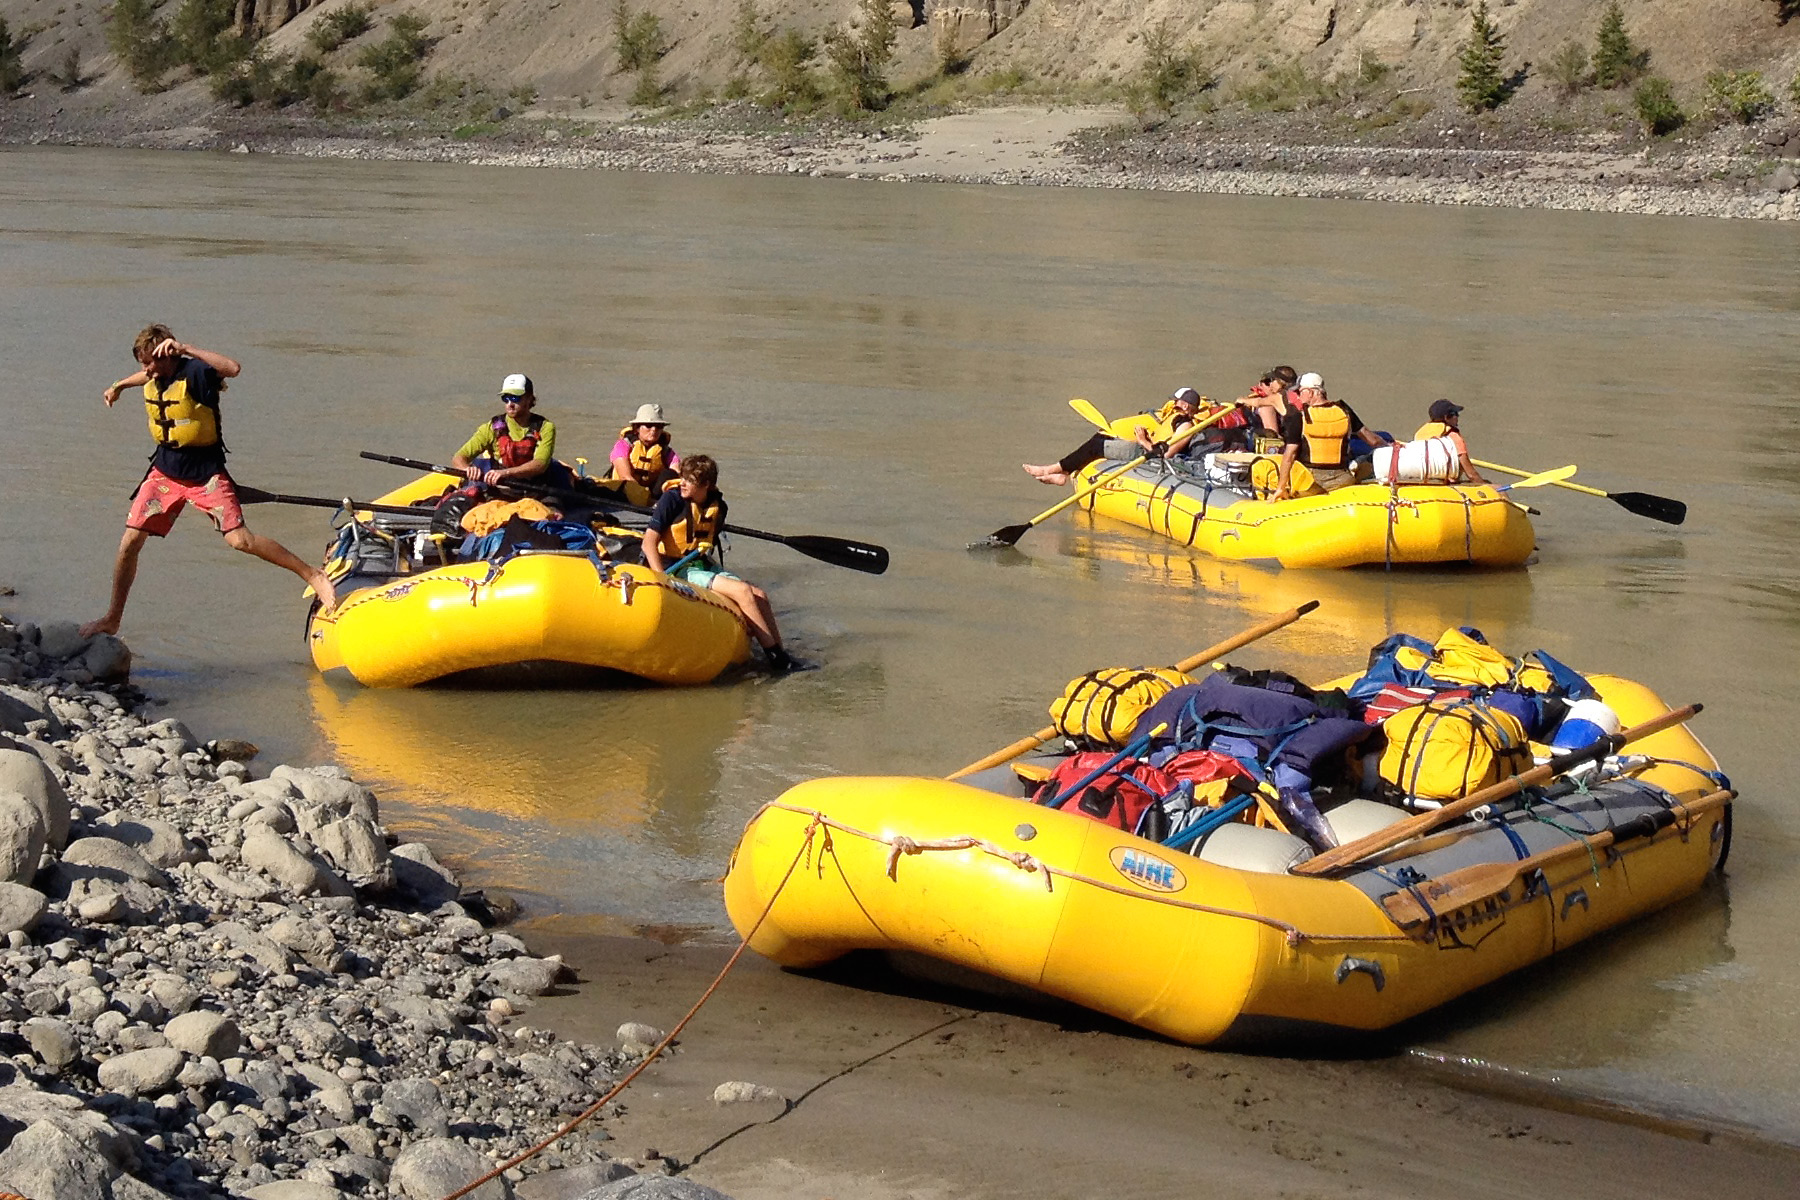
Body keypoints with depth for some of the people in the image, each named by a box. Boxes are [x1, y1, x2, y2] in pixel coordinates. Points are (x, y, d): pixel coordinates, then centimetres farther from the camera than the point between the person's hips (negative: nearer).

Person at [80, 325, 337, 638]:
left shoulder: (193, 372, -19)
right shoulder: (153, 378, 4)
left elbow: (232, 368, -41)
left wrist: (185, 350, -42)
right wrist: (119, 385, 47)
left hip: (205, 474, -7)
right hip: (165, 471, 7)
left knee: (239, 539, -16)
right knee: (130, 542, 1)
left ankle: (313, 575, -4)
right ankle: (113, 619, 16)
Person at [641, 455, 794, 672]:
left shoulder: (718, 507, 4)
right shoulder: (672, 500, -13)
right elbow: (649, 542, -18)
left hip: (704, 565, 7)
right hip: (679, 570, -7)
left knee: (760, 595, -10)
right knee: (743, 591, -21)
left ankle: (779, 651, -7)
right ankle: (775, 656, -16)